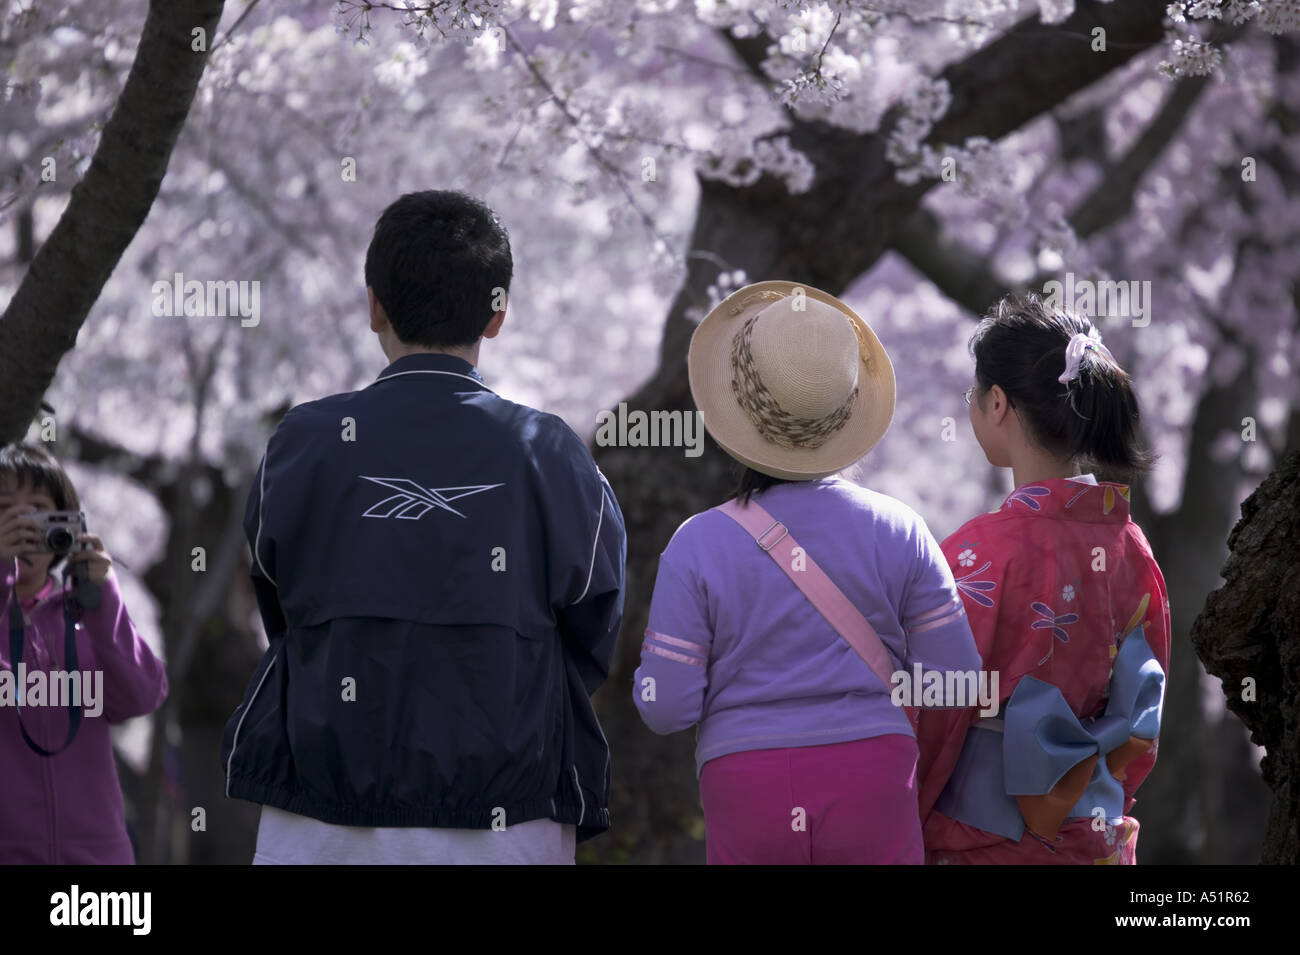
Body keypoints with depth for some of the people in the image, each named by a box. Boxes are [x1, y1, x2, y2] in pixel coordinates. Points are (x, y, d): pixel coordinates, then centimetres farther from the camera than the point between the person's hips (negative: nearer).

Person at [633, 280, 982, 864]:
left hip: (747, 795, 0)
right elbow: (955, 683, 0)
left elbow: (665, 710, -6)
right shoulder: (898, 532, -2)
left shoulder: (697, 546, -5)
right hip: (873, 783, 1)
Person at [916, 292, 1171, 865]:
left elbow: (933, 718, -14)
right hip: (1095, 840, 6)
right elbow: (1139, 717, 9)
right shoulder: (1127, 544, 0)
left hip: (978, 842, -6)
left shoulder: (984, 552, -19)